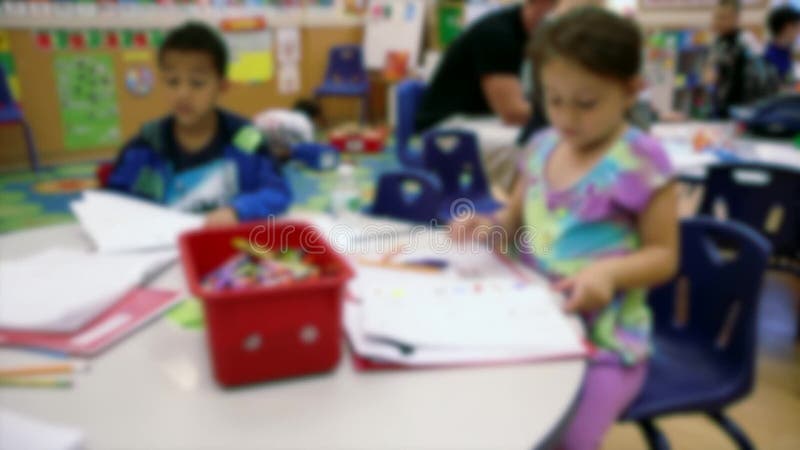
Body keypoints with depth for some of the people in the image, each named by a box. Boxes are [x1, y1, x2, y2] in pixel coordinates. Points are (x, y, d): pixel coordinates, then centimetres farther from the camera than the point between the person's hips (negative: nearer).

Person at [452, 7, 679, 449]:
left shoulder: (641, 160, -12)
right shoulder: (542, 147, 4)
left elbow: (664, 255, -8)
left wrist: (611, 271, -26)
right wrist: (487, 224, -5)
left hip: (603, 337, -4)